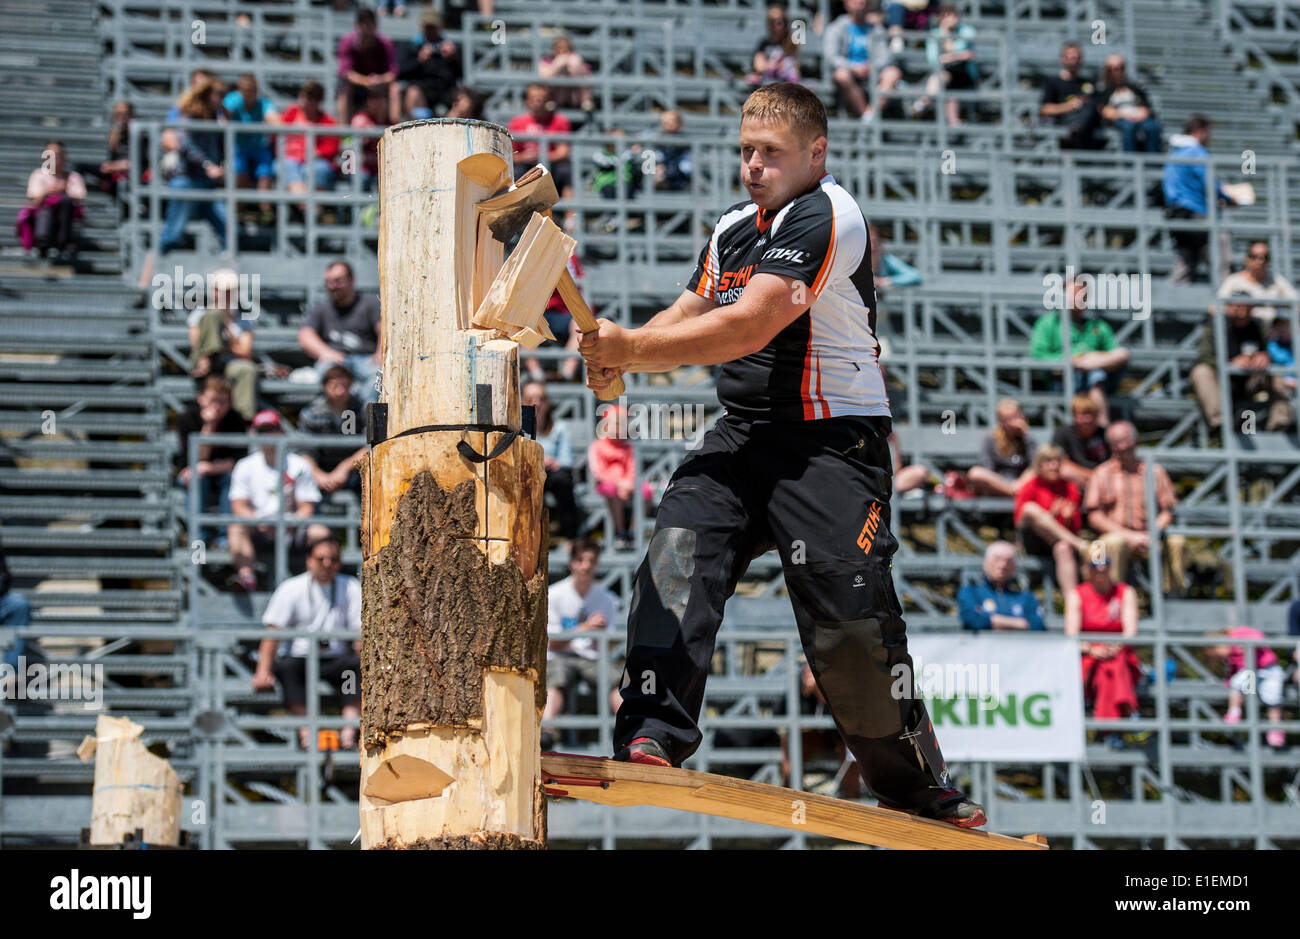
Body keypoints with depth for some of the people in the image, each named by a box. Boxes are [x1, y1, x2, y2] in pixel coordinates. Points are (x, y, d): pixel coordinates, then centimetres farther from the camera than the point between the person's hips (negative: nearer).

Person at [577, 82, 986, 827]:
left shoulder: (826, 218, -12)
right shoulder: (734, 229, 17)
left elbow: (747, 326, -21)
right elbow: (688, 317, 14)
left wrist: (631, 349, -20)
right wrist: (620, 353, -8)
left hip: (834, 439, -7)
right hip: (744, 436, 7)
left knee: (850, 622, -10)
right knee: (678, 551, -18)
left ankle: (919, 787, 7)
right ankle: (654, 737, -24)